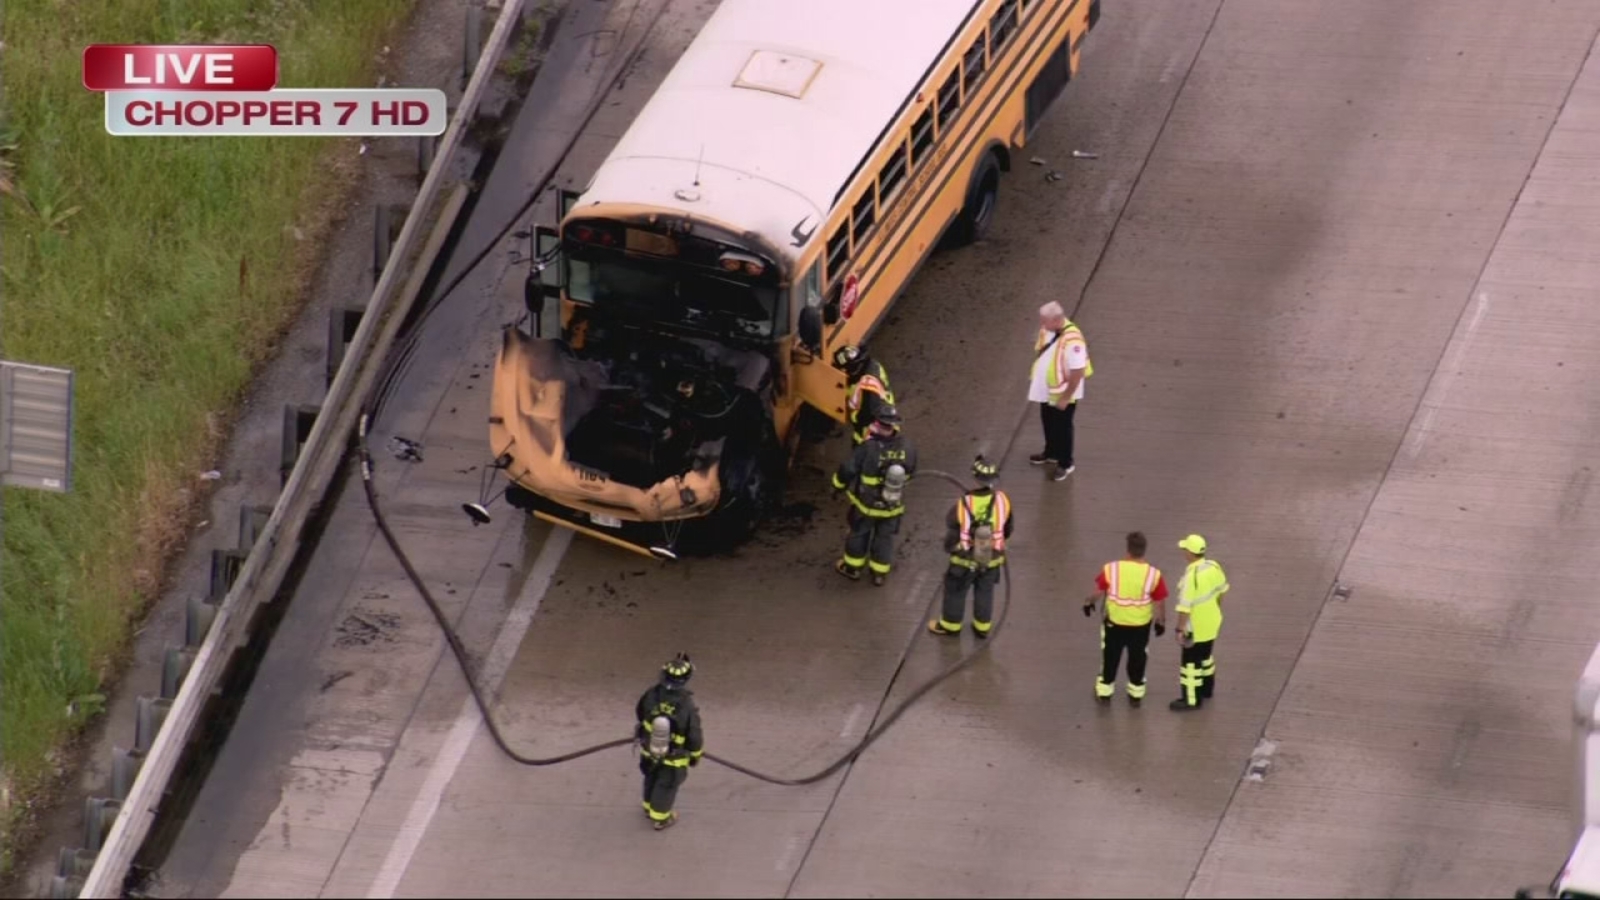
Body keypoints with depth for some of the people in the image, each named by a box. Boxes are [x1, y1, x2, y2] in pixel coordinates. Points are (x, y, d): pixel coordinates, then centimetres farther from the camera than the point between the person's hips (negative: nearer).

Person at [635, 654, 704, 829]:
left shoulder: (652, 694, -26)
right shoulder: (687, 707, -37)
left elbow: (640, 713, -3)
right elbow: (694, 737, -23)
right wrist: (696, 755, 0)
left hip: (649, 749, 3)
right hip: (674, 758, -3)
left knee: (651, 778, 31)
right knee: (666, 786, 23)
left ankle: (650, 807, 56)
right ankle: (659, 818, 45)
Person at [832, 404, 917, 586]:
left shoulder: (868, 449, -32)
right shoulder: (907, 448, -20)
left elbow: (848, 469, -22)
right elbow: (910, 472, -2)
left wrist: (838, 485, -1)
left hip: (866, 504, -2)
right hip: (893, 506, 2)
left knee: (859, 533, 23)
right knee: (885, 537, 23)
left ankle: (852, 567, 42)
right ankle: (880, 573, 38)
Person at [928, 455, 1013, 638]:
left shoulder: (963, 505, -29)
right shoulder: (1002, 501, -21)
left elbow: (951, 537, -15)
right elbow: (1007, 530, -3)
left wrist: (949, 547, 8)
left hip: (965, 560, -2)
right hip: (992, 559, 2)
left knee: (955, 591, 22)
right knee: (984, 592, 25)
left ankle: (950, 625, 41)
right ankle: (982, 627, 41)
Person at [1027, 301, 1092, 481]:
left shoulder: (1072, 340, -34)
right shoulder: (1047, 330, -8)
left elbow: (1078, 372, -28)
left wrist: (1065, 398, -22)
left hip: (1062, 394, -8)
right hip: (1046, 390, 8)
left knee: (1062, 428, 10)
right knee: (1048, 424, 26)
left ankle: (1065, 464, 28)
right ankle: (1051, 453, 48)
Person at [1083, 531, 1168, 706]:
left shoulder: (1111, 569, -20)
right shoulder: (1153, 574, -20)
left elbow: (1098, 592, -6)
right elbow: (1159, 603, -10)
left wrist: (1089, 603, 16)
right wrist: (1161, 622, 8)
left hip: (1114, 622, 0)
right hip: (1141, 625, 0)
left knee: (1110, 657, 20)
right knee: (1137, 659, 20)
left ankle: (1104, 693, 32)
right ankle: (1136, 694, 32)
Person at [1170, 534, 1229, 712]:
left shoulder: (1191, 577, -31)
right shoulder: (1214, 567, -7)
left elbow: (1185, 607, -29)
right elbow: (1222, 590, 9)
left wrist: (1180, 629, -20)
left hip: (1195, 628, -8)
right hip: (1211, 622, 8)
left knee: (1191, 662, 5)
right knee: (1206, 655, 26)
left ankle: (1192, 700, 15)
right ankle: (1206, 689, 44)